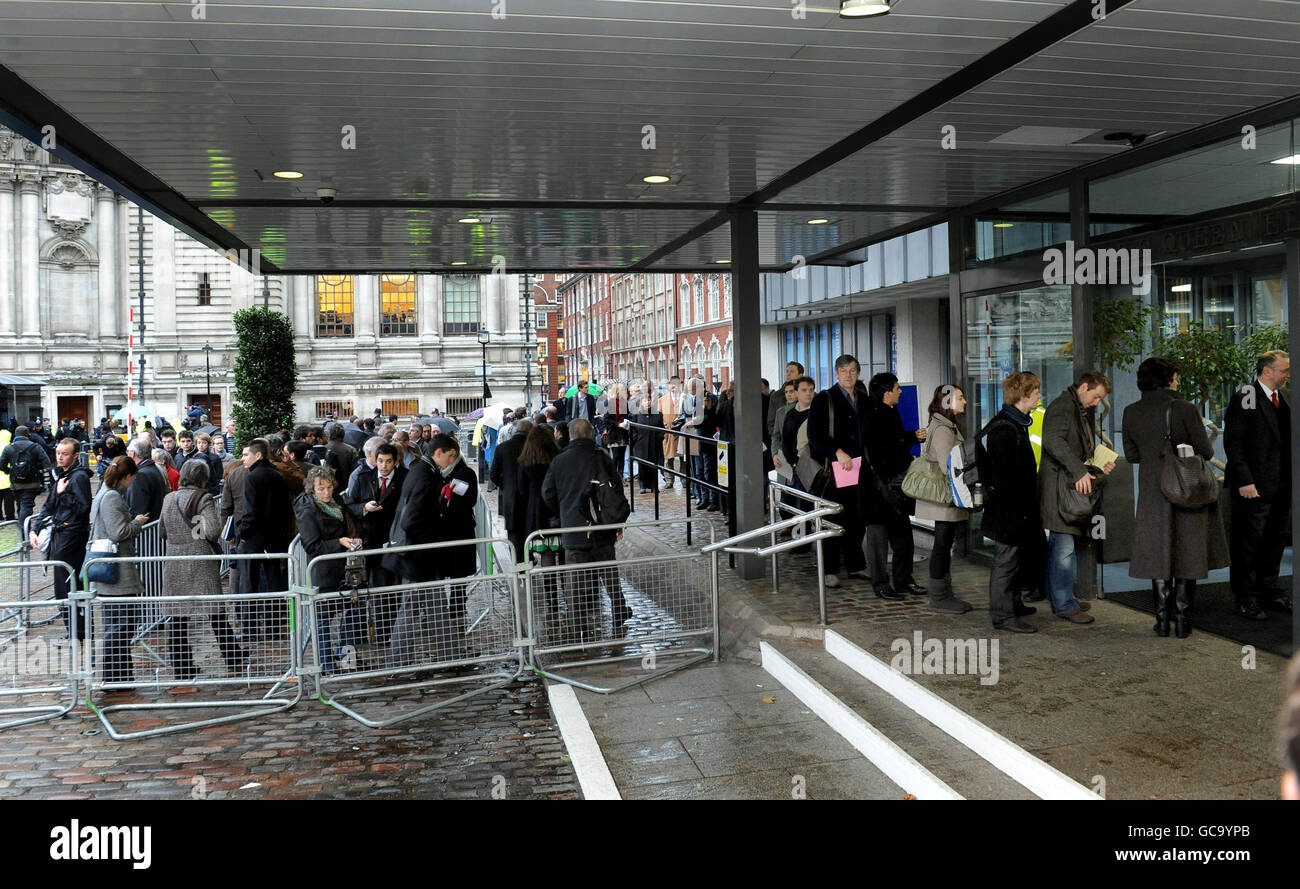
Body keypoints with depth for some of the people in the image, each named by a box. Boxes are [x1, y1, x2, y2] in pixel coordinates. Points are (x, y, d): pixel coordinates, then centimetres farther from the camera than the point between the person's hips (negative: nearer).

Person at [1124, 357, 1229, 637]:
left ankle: (1163, 620, 13)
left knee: (1159, 555, 12)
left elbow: (1131, 455, 4)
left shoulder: (1131, 413, -3)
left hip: (1153, 493, 3)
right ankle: (1182, 620, 12)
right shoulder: (1185, 409, -13)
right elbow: (1205, 451, -9)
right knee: (1187, 554, 9)